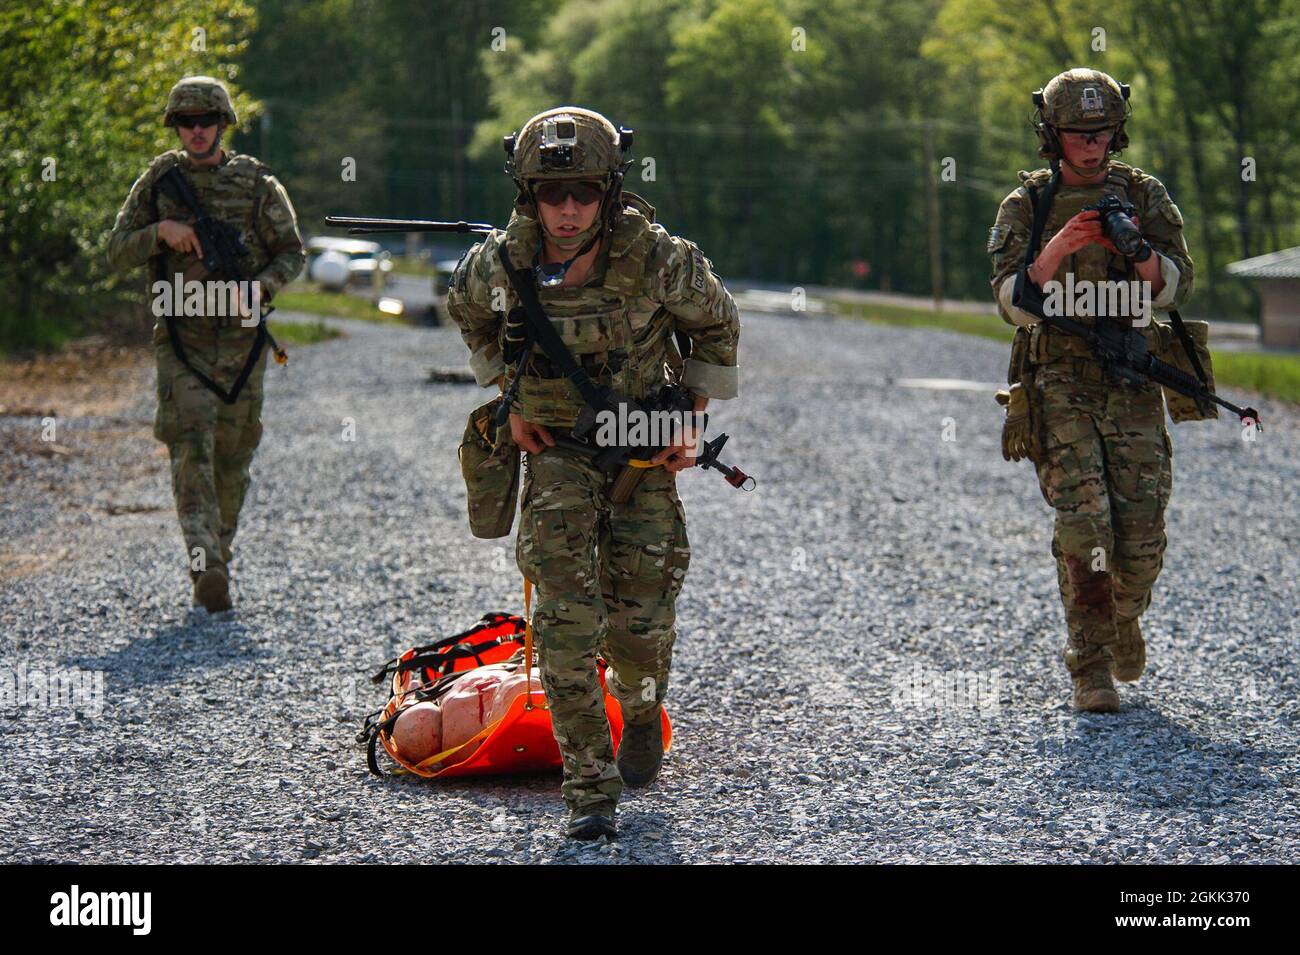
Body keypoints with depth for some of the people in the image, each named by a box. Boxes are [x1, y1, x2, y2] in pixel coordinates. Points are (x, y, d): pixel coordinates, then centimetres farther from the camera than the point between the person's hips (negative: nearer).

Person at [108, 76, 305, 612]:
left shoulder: (257, 183, 2)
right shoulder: (158, 181, 4)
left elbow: (292, 252, 7)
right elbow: (118, 254, 5)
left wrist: (259, 286, -13)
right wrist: (160, 231, -13)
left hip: (241, 336, 1)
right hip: (181, 339, -1)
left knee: (233, 457, 7)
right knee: (192, 447, -17)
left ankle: (220, 557, 26)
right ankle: (206, 568, -26)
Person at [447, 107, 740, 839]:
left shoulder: (657, 259, -21)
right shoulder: (498, 265, -17)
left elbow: (716, 324, -1)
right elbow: (469, 314, 9)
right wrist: (510, 400, 4)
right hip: (554, 447, 0)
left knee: (641, 621, 2)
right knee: (567, 617, -12)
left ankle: (643, 712, 37)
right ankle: (591, 785, -5)